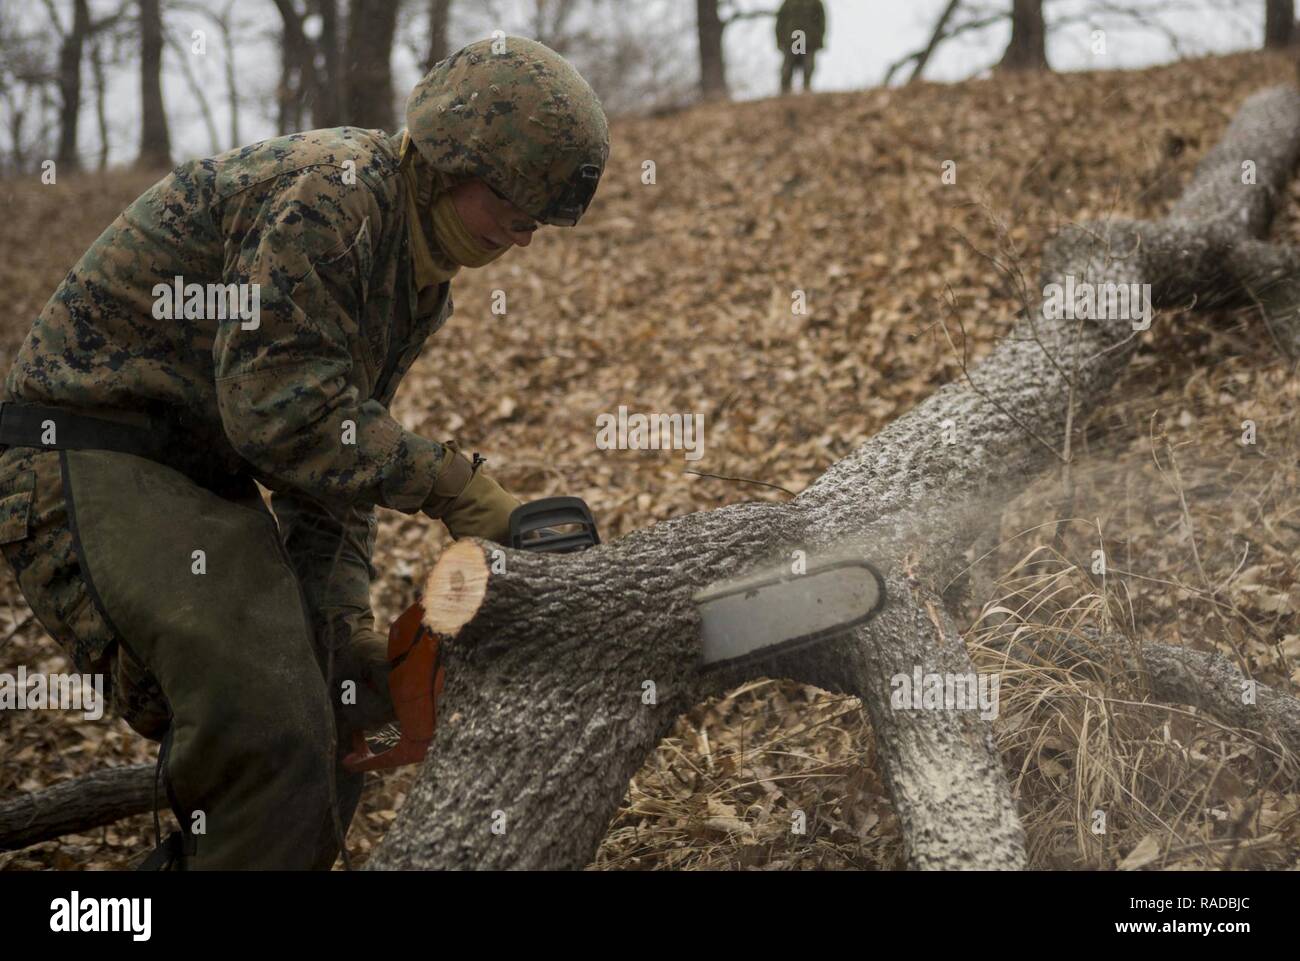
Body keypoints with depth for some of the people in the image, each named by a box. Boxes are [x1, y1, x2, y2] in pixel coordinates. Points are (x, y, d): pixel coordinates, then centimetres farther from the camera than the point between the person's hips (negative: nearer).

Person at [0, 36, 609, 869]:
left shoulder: (423, 273, 9)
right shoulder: (325, 196, -22)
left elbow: (339, 445, 12)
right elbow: (285, 411, -29)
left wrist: (344, 619, 4)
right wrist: (470, 499, -27)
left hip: (205, 478, 10)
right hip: (87, 461, -10)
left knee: (343, 719, 11)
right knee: (267, 734, -22)